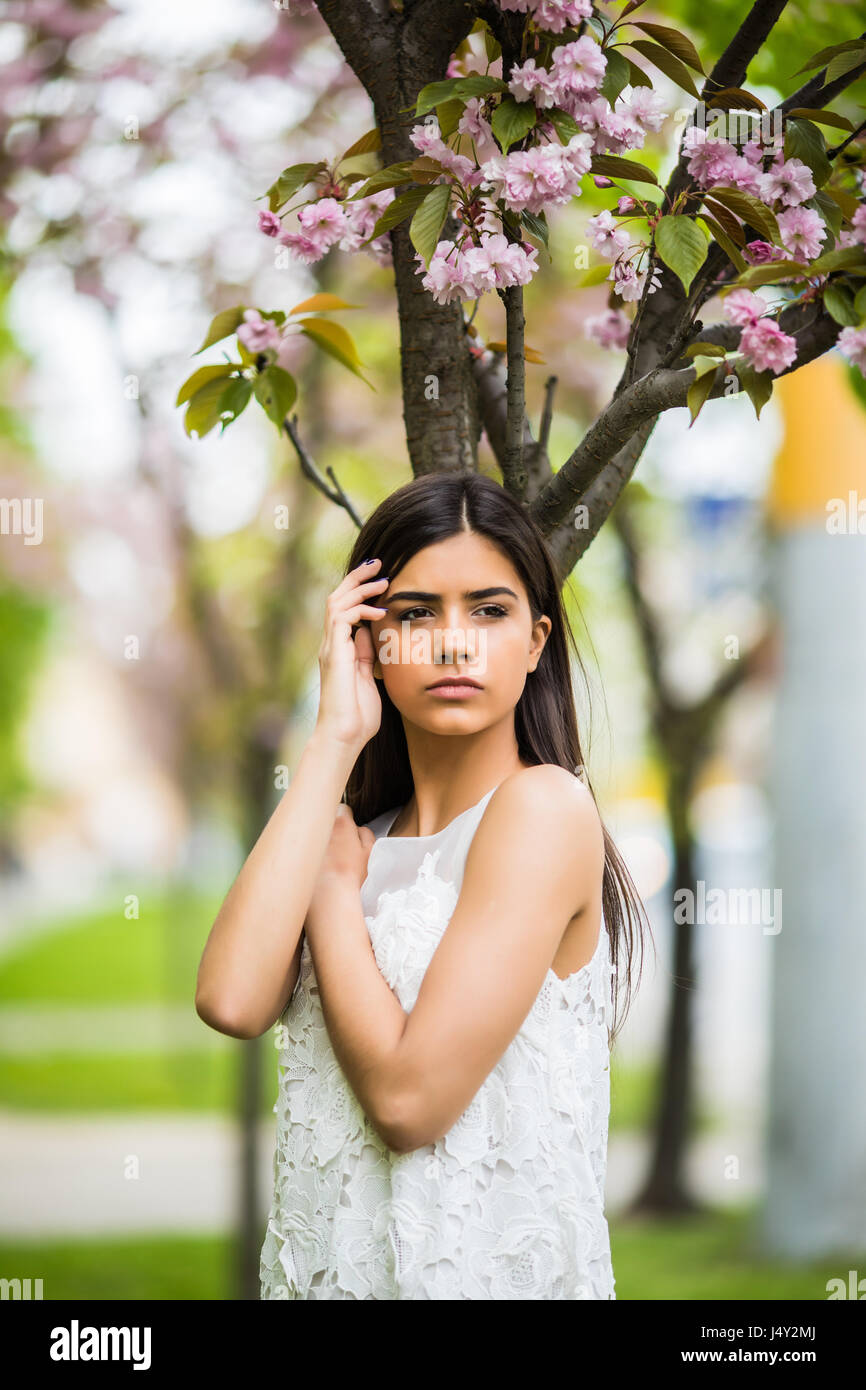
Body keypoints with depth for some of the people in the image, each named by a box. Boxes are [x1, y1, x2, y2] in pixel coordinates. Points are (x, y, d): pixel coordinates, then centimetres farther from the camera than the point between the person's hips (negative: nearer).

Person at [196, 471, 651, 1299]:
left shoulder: (544, 806, -13)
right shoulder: (360, 837, 6)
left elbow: (410, 1094, -20)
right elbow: (233, 1002, -15)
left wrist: (334, 884, -7)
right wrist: (333, 741, -9)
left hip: (487, 1271, -6)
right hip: (330, 1266, 6)